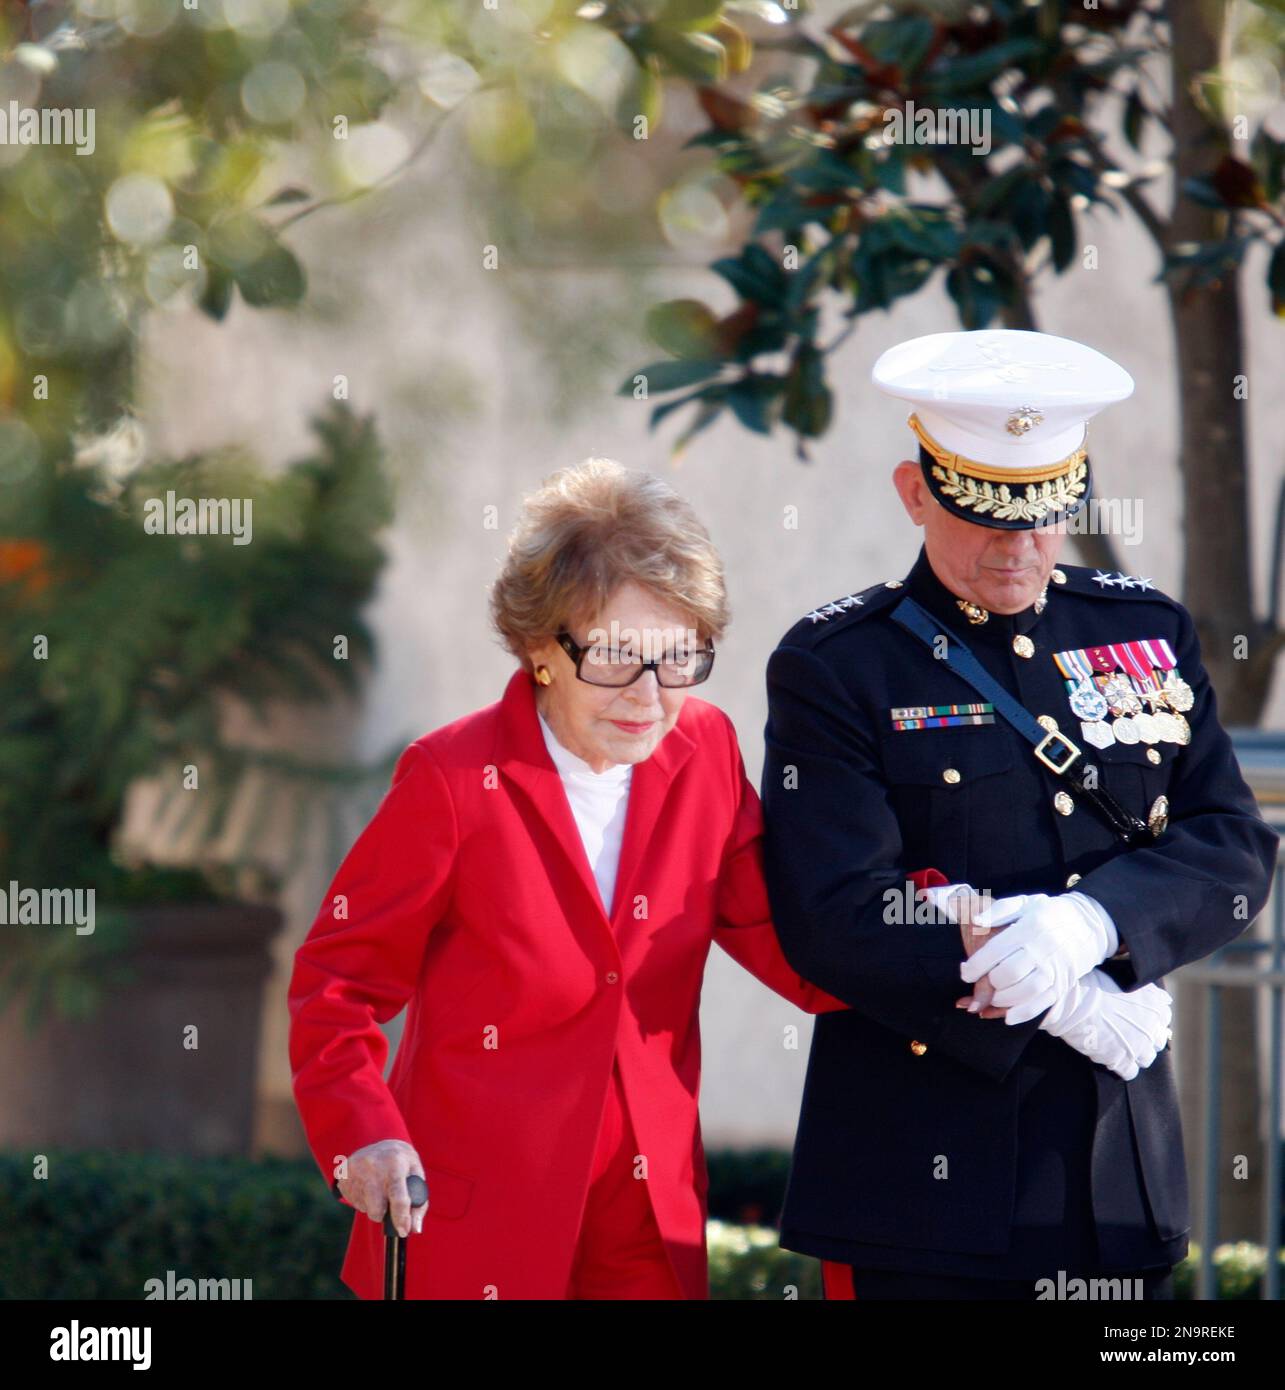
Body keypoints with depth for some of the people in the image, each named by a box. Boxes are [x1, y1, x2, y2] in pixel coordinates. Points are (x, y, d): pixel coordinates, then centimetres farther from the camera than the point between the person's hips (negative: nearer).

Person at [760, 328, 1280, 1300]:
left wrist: (1091, 923, -17)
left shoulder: (1151, 634, 12)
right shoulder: (835, 668, -3)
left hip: (1125, 1172, 4)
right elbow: (833, 918, -12)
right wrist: (1060, 1001, -15)